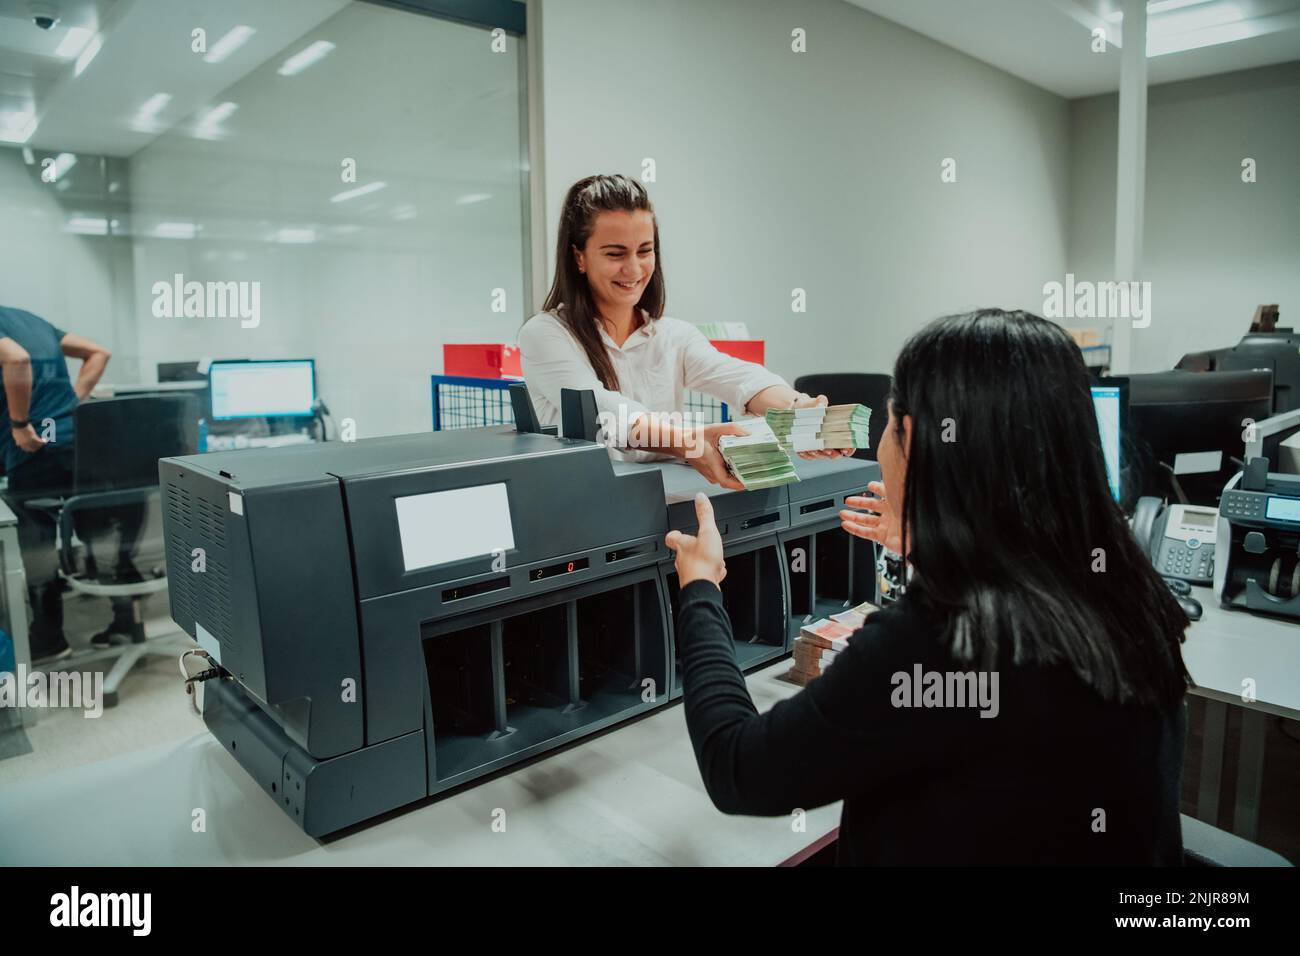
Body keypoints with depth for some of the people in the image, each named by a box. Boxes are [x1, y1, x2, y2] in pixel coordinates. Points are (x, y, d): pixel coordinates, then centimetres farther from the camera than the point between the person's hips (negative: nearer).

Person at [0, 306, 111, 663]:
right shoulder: (32, 319, 17)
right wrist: (73, 399, 10)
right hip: (75, 442, 8)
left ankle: (48, 637, 15)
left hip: (34, 450, -8)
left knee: (34, 544, 5)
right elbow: (98, 352, 20)